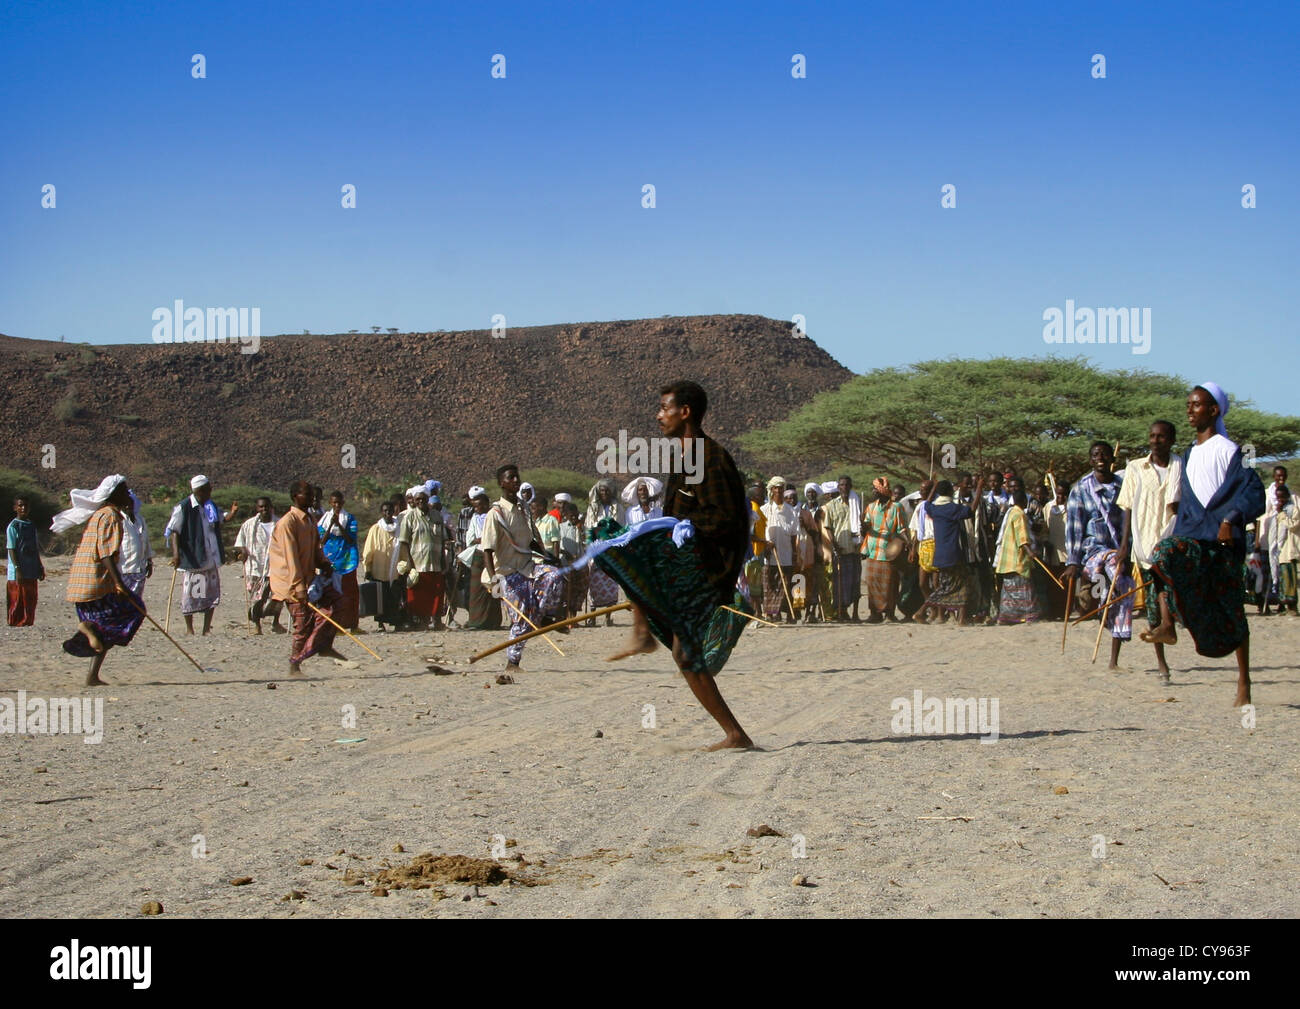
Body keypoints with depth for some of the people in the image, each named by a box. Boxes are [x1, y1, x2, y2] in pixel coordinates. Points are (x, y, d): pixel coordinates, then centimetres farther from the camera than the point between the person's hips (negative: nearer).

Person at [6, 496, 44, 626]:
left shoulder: (32, 526, 13)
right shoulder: (13, 526, -7)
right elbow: (11, 549, -11)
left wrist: (40, 568, 17)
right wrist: (17, 569, -18)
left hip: (32, 572, 6)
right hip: (18, 573, -6)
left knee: (31, 601, 8)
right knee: (18, 601, -3)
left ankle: (29, 623, 15)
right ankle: (17, 625, 3)